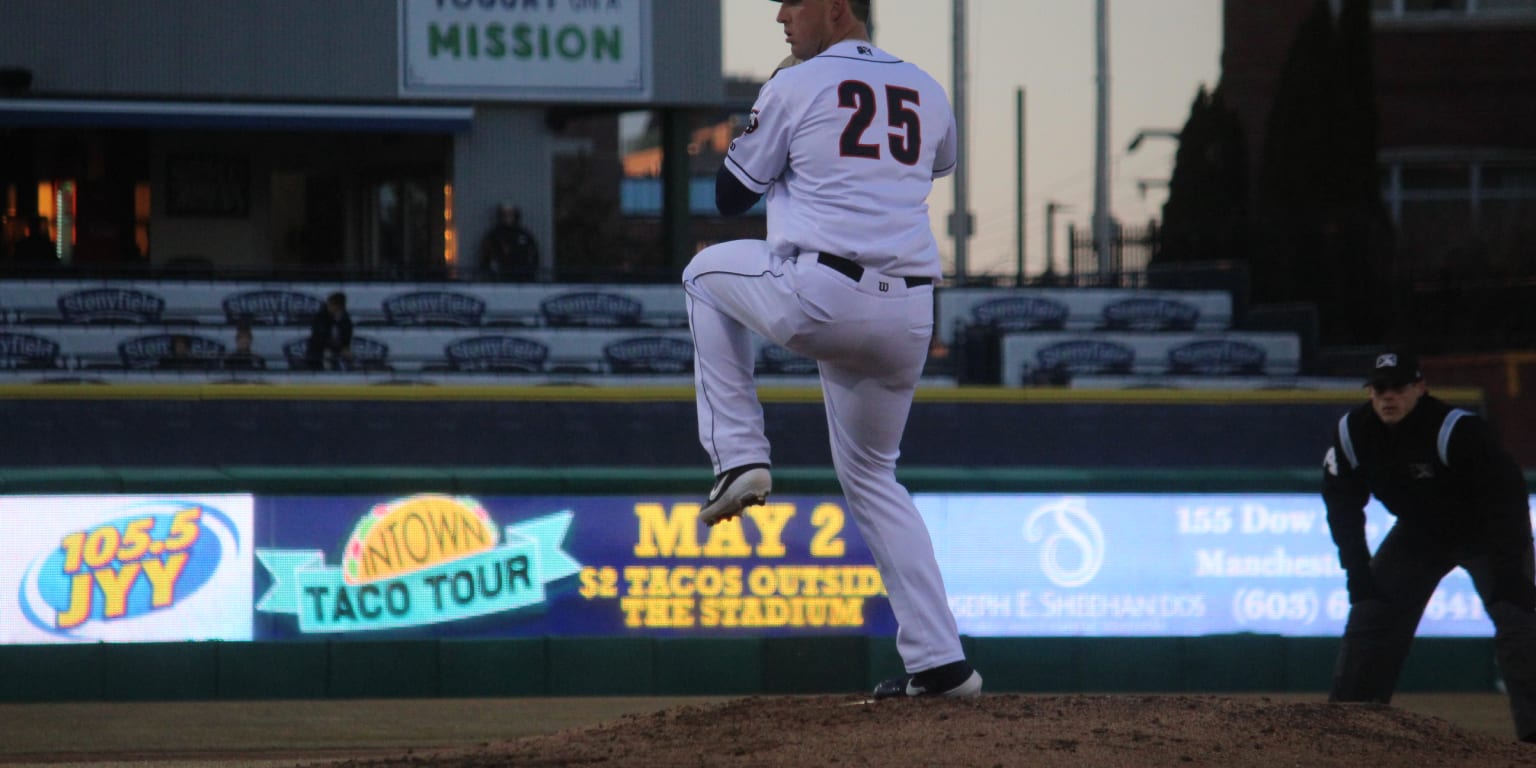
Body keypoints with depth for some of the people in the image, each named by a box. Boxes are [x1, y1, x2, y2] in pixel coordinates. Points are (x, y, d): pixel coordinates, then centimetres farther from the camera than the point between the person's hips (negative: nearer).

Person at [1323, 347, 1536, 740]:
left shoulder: (1457, 430, -33)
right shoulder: (1353, 433, -16)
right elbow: (1342, 505, -3)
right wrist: (1358, 571, -9)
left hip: (1484, 532, -5)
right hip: (1419, 532, 5)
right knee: (1369, 615, -1)